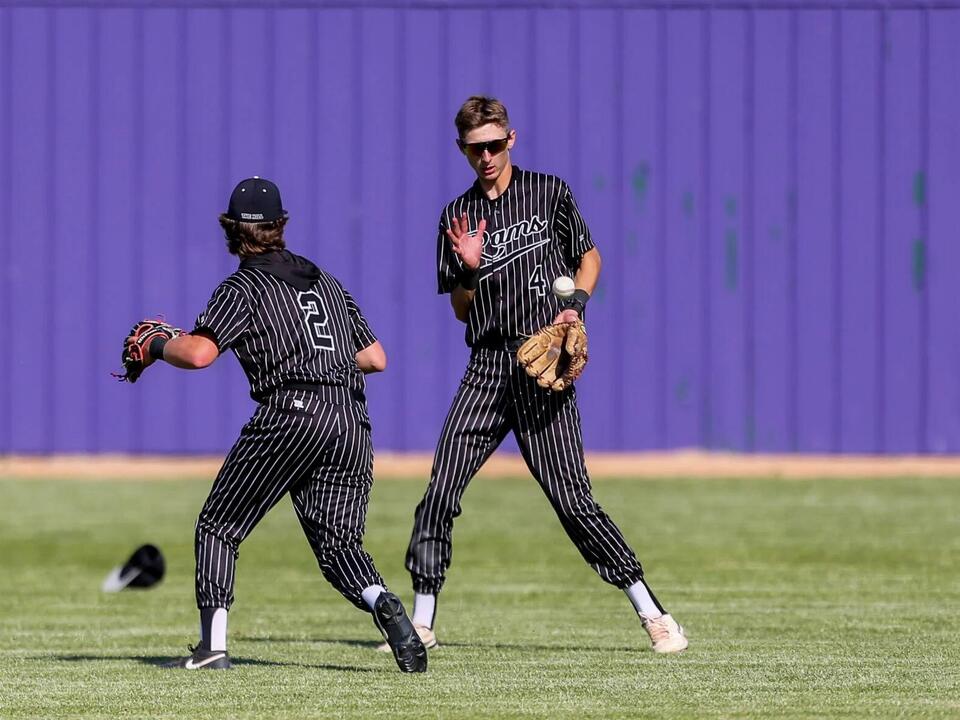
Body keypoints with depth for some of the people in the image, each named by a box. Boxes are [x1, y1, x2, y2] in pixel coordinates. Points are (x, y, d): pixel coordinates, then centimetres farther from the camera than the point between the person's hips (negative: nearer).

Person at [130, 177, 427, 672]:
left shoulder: (243, 288, 4)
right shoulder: (326, 281, 23)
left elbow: (199, 353, -11)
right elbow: (375, 358, 23)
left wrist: (157, 347, 8)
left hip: (291, 414, -5)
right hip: (353, 422, 5)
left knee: (218, 526, 7)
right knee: (339, 542, 6)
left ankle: (213, 645, -3)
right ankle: (383, 604, -25)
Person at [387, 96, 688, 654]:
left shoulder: (550, 194, 4)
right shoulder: (458, 217, 11)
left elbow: (589, 256, 15)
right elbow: (462, 310, 12)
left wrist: (576, 304, -3)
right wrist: (469, 270, -9)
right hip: (488, 368, 3)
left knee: (572, 500, -8)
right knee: (441, 492, -4)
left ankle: (652, 613, -2)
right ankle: (422, 624, 5)